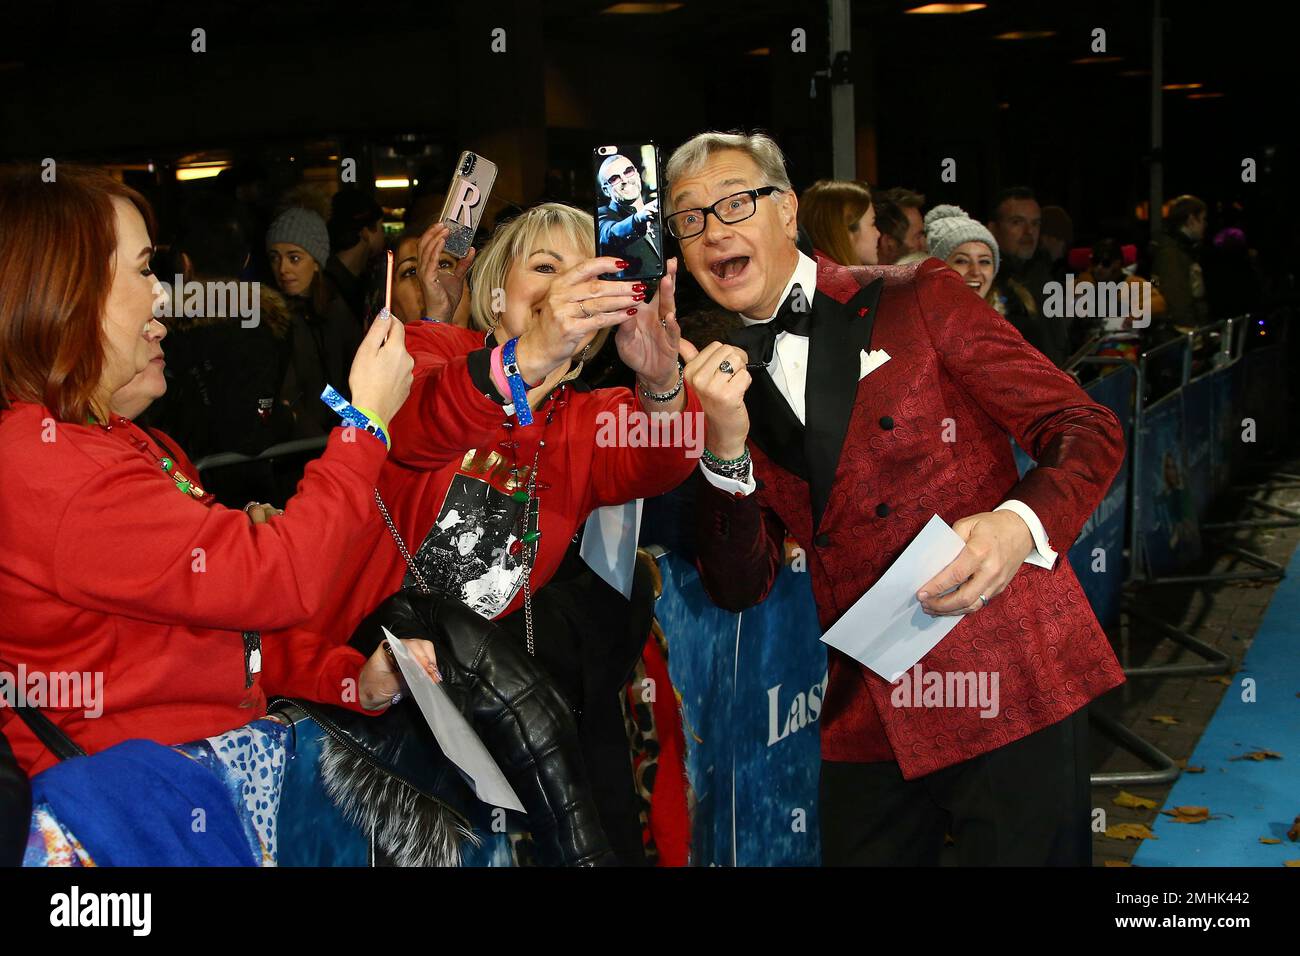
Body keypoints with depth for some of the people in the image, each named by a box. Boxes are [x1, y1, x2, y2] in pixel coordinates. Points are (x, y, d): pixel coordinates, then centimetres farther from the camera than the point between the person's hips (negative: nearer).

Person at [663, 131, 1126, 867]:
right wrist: (727, 444, -12)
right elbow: (740, 587, 4)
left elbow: (1087, 430, -3)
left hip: (1008, 687, -4)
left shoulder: (918, 299, -1)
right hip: (868, 719, 4)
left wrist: (1020, 524, -23)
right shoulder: (731, 380, 10)